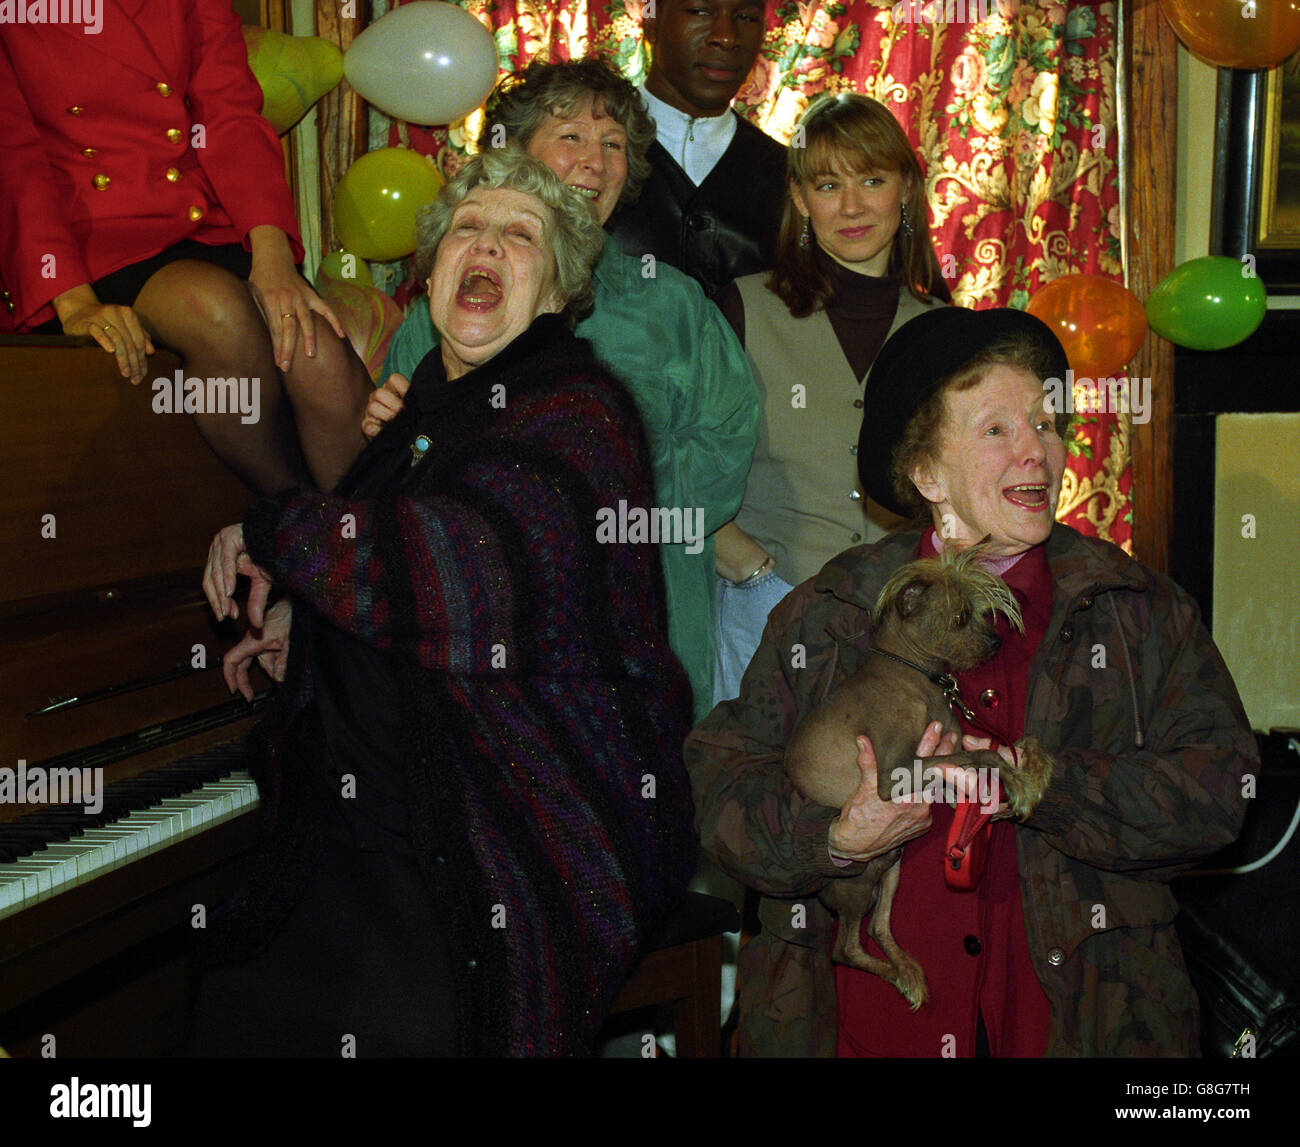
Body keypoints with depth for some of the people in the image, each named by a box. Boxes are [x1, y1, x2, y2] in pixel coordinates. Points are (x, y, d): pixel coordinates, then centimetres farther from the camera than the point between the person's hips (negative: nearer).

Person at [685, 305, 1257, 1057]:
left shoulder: (1142, 612, 10)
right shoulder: (827, 614, 8)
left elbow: (1216, 791, 1)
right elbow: (725, 781, 5)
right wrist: (840, 837, -15)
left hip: (1074, 1003, 1)